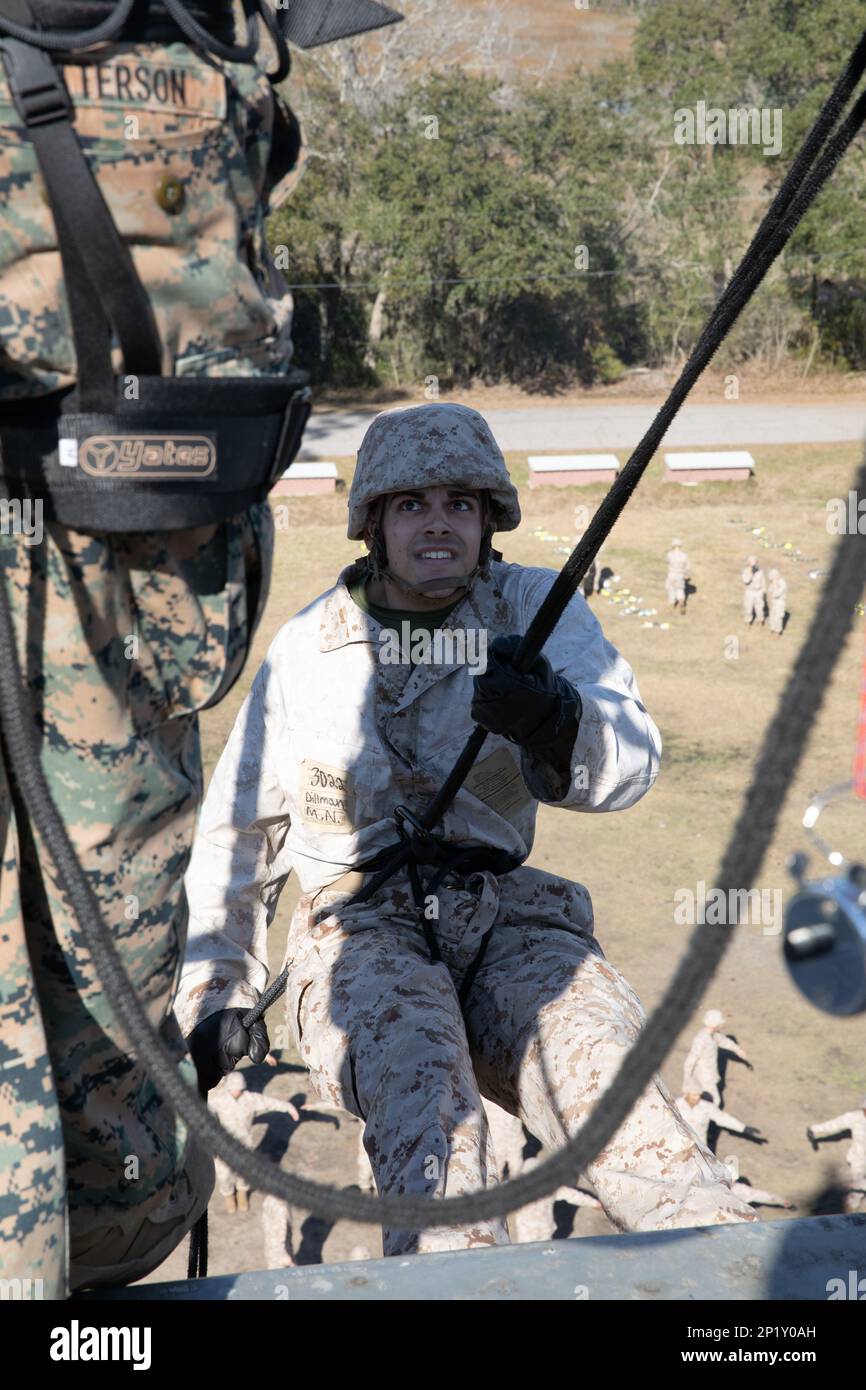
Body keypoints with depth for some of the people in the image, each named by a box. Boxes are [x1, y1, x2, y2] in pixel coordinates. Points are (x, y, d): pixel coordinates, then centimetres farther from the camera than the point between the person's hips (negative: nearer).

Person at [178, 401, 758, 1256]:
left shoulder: (537, 609, 6)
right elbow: (237, 827, 20)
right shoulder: (306, 649, 9)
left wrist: (554, 721, -32)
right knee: (422, 1091, -33)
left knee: (606, 1078, -30)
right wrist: (214, 992, 19)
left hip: (505, 911, 0)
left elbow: (630, 762, -9)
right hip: (360, 919, 0)